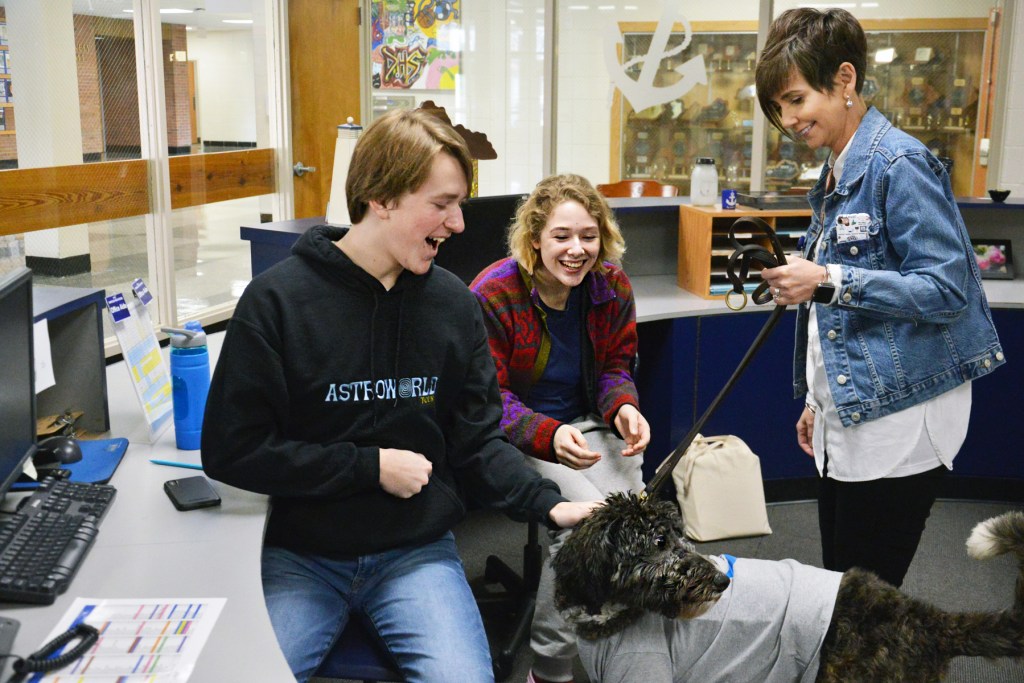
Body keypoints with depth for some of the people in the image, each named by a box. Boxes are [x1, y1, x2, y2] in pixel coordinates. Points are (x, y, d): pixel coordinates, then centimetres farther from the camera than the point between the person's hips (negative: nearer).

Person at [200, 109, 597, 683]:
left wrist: (549, 504, -12)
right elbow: (230, 451, -11)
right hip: (301, 556, -2)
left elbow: (478, 441, 5)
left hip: (418, 551, 2)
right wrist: (370, 466, -14)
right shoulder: (277, 301, -11)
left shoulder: (455, 304, 0)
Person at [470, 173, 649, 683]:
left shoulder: (612, 286, -2)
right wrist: (549, 437, -34)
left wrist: (623, 408, -15)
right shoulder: (493, 295, -17)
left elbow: (616, 365, 10)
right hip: (516, 437, -4)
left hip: (589, 425, 5)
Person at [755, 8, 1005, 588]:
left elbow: (947, 288, -20)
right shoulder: (836, 173, 14)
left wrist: (828, 281, -25)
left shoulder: (899, 164, -13)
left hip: (899, 422, -9)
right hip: (848, 417, 9)